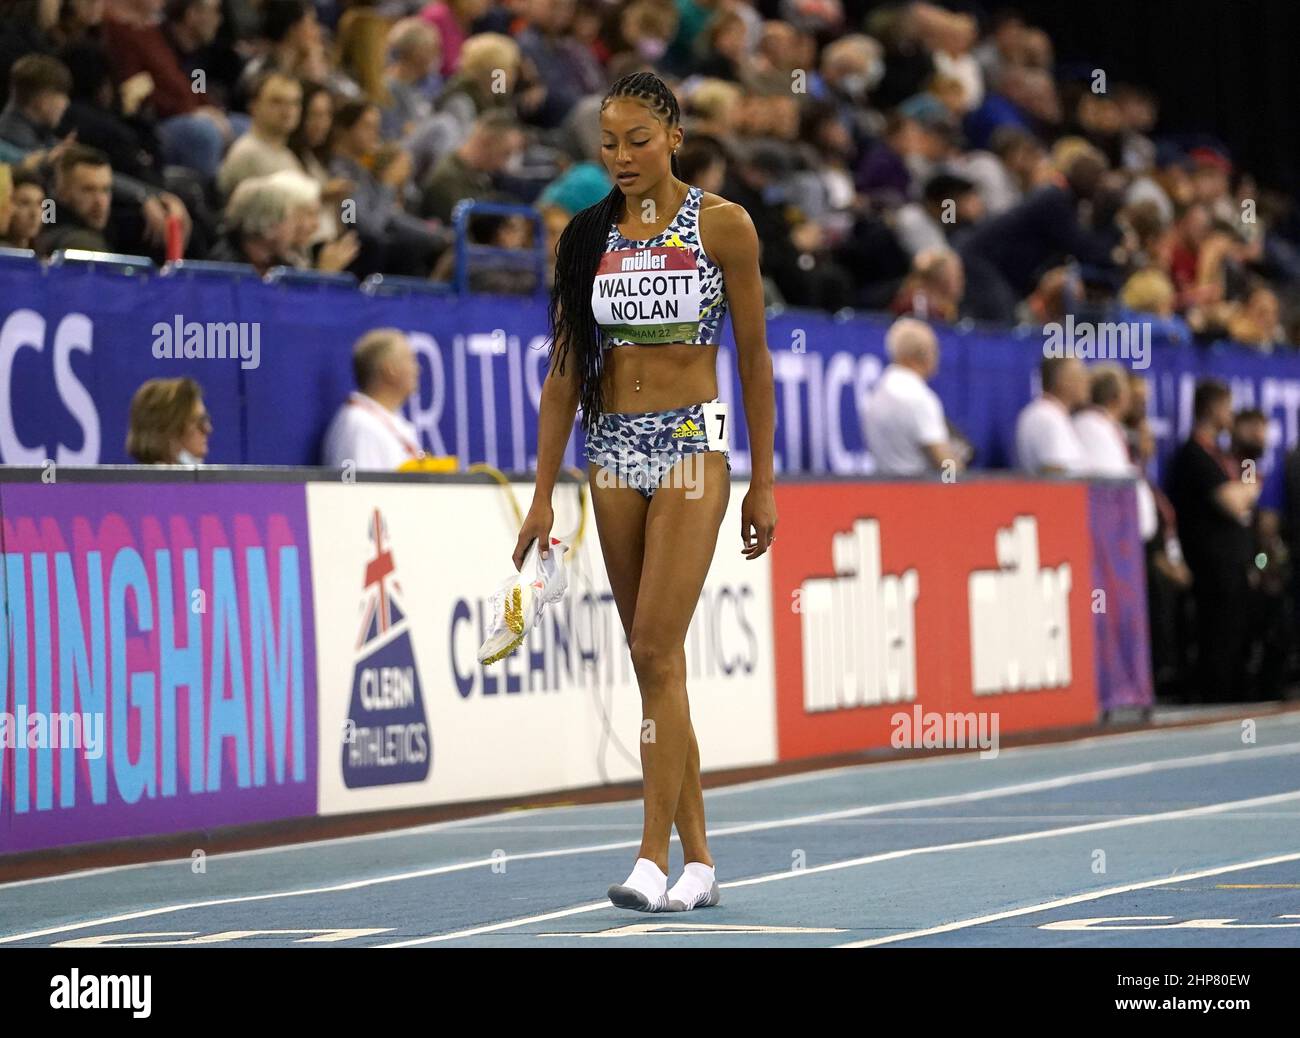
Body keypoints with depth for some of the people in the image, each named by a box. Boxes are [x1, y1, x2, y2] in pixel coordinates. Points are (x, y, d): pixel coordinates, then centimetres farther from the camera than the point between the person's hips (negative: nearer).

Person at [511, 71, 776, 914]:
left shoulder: (723, 226, -3)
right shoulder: (589, 236, 6)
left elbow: (754, 358, 1)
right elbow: (565, 370, 9)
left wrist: (763, 484, 0)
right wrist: (544, 494, 6)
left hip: (693, 442, -4)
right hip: (614, 448, 4)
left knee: (656, 652, -15)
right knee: (656, 660, 5)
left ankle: (655, 856, -15)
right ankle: (699, 858, 11)